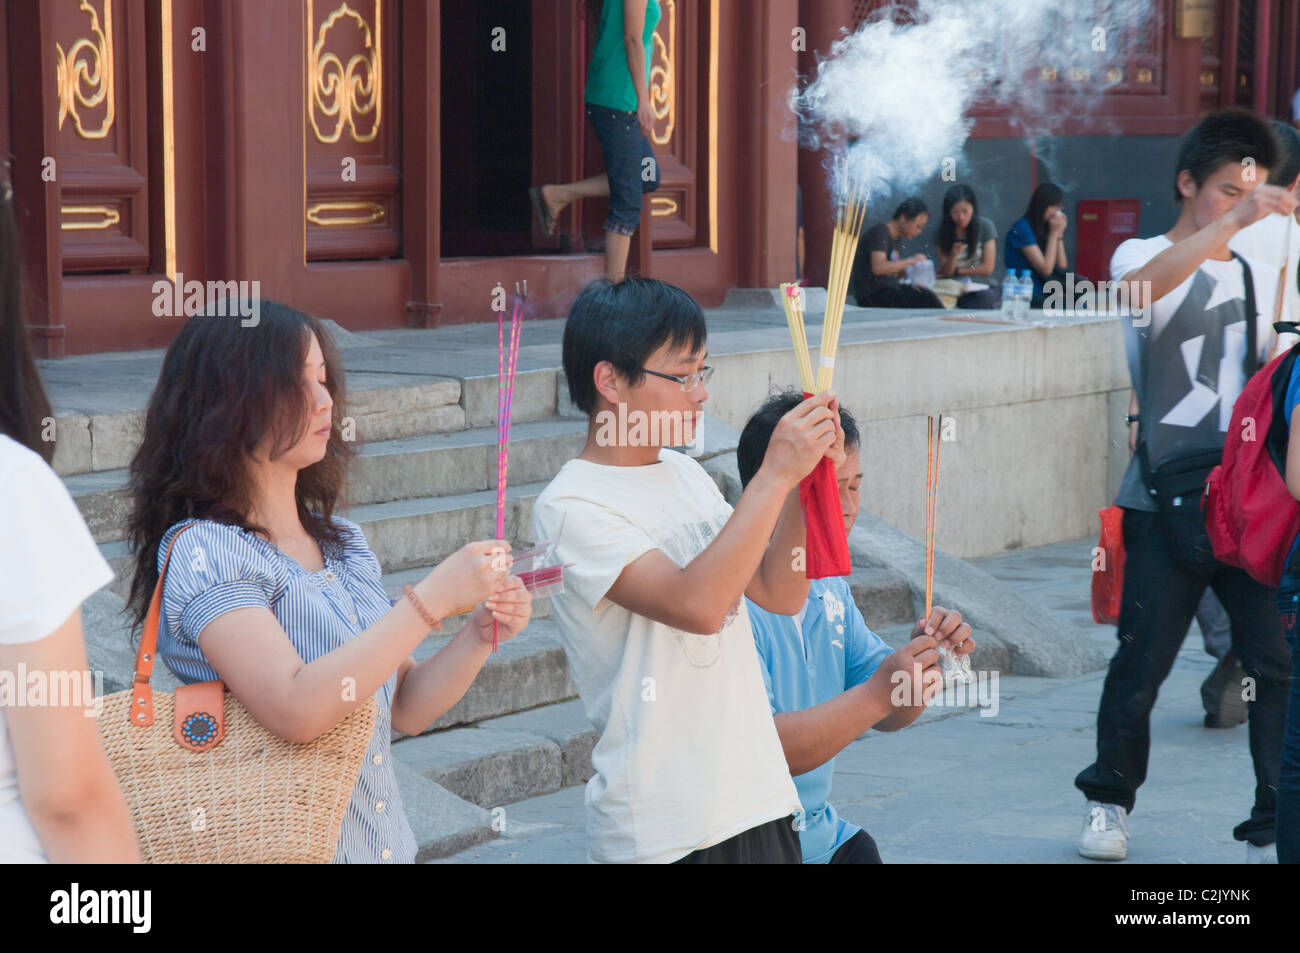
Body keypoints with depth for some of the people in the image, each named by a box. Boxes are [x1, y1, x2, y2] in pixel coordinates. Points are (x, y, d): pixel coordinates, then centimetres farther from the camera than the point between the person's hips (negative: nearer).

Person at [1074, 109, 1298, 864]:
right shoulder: (1144, 256, 0)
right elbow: (1144, 284, -25)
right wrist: (1235, 222, -33)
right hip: (1168, 500, -4)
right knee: (1142, 661, 3)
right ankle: (1110, 800, 24)